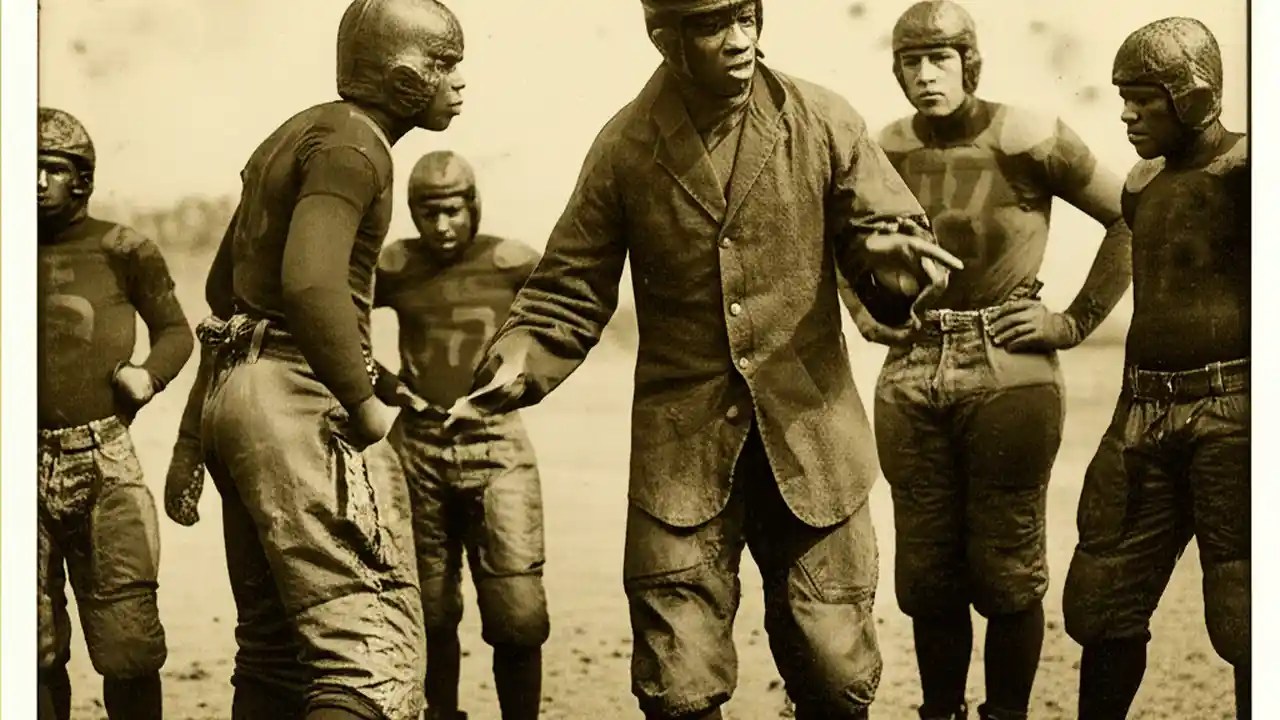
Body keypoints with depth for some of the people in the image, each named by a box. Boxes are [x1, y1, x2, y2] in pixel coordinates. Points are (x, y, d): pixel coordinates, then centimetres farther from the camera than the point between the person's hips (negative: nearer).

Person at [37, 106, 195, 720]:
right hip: (24, 467, 2)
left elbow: (175, 330, 15)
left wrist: (149, 374, -4)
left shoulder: (122, 251, 5)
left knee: (128, 646, -3)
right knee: (36, 652, 6)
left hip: (104, 465, -2)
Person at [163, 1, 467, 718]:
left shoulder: (296, 135, 21)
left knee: (275, 656, 16)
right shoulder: (352, 143, -10)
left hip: (236, 389, 10)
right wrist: (364, 403, -17)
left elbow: (224, 288, 26)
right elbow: (310, 283, -26)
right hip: (303, 398, -10)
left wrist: (194, 436, 29)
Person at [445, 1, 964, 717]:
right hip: (682, 452, 0)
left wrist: (899, 261, -22)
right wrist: (517, 366, -15)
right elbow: (569, 293, 4)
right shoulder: (626, 147, -1)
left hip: (809, 438, 1)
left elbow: (883, 229, 3)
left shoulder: (822, 122, -1)